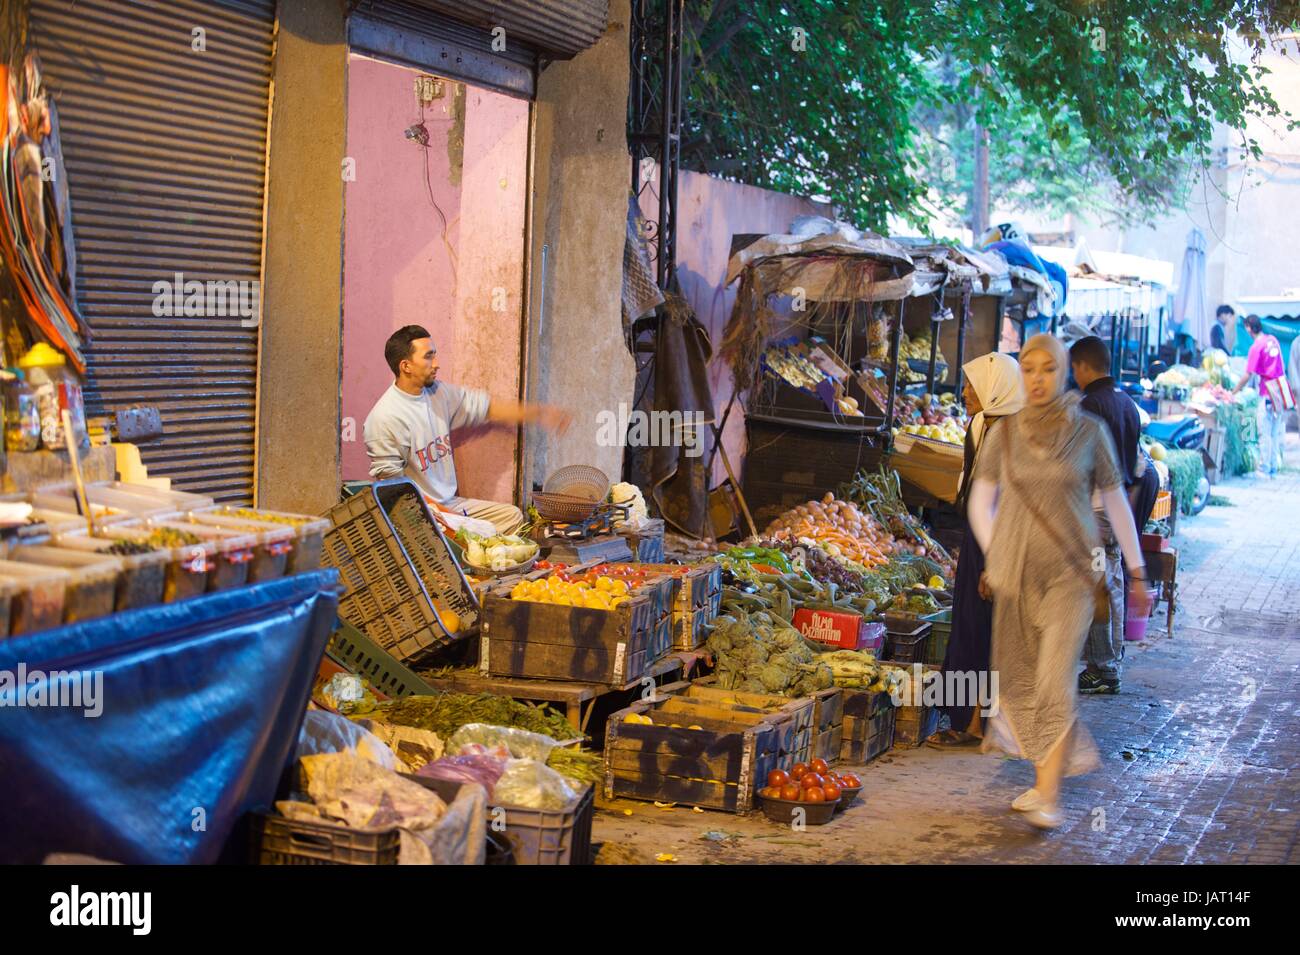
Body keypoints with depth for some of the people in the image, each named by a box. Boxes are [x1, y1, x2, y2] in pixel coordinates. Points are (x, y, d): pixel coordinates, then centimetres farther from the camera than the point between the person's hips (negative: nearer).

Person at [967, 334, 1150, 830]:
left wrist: (1137, 571, 8)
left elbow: (1116, 503, 6)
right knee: (1019, 678, 10)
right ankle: (1048, 774, 28)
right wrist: (993, 556, 2)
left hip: (1071, 572, -3)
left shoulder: (1089, 431, -2)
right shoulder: (1004, 434, 2)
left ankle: (1048, 796, -10)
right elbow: (980, 501, 12)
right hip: (1016, 574, 3)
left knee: (1056, 681, -12)